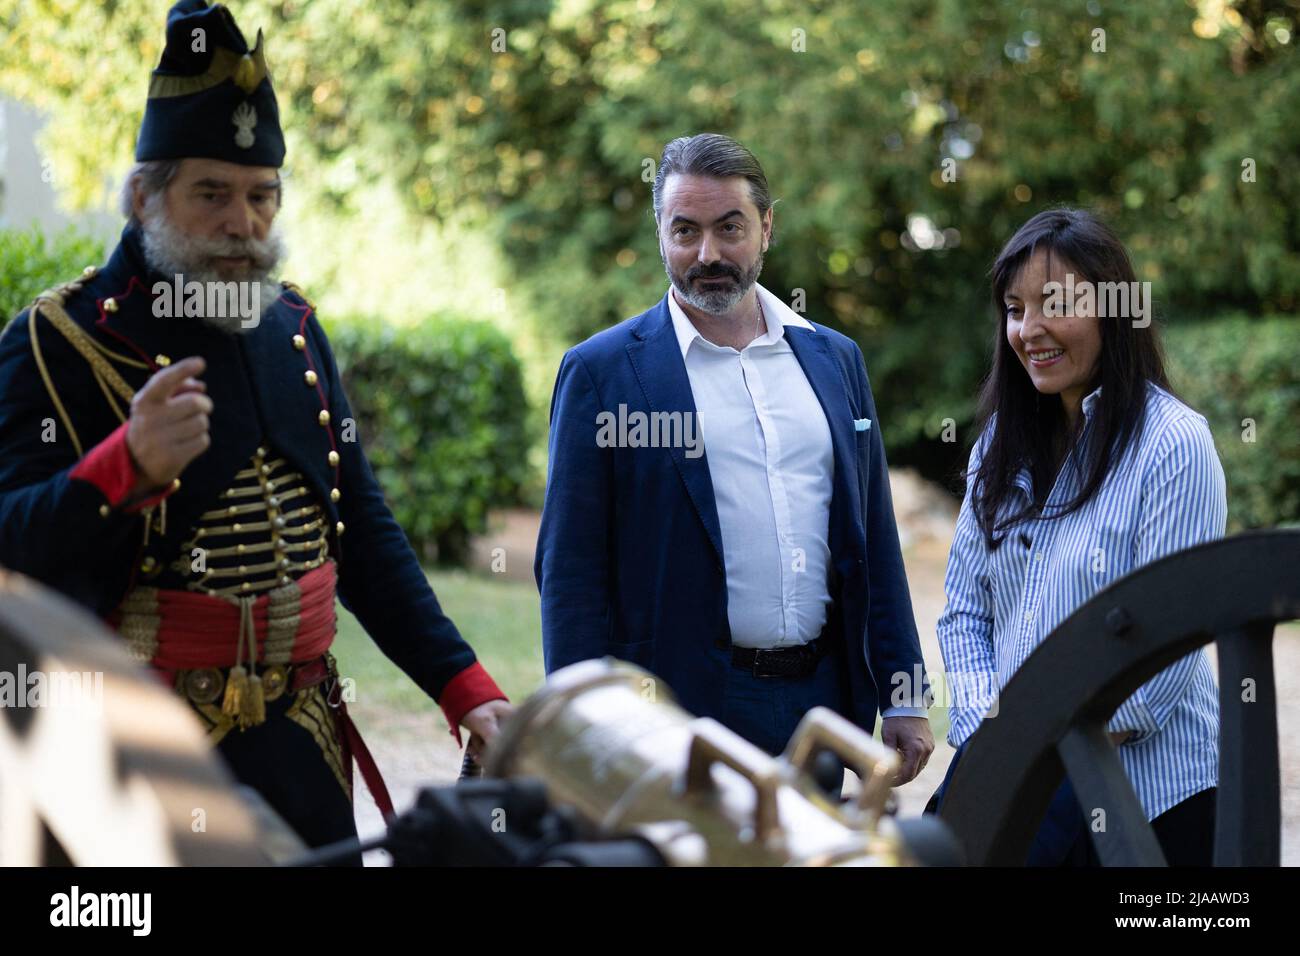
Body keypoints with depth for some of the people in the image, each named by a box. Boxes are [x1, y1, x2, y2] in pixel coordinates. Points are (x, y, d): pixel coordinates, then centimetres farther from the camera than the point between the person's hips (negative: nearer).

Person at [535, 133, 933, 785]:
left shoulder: (835, 359, 12)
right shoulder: (601, 371, -1)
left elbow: (876, 542, 15)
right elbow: (569, 571, -3)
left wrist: (904, 699, 10)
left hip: (821, 705, 4)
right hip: (679, 715, -4)